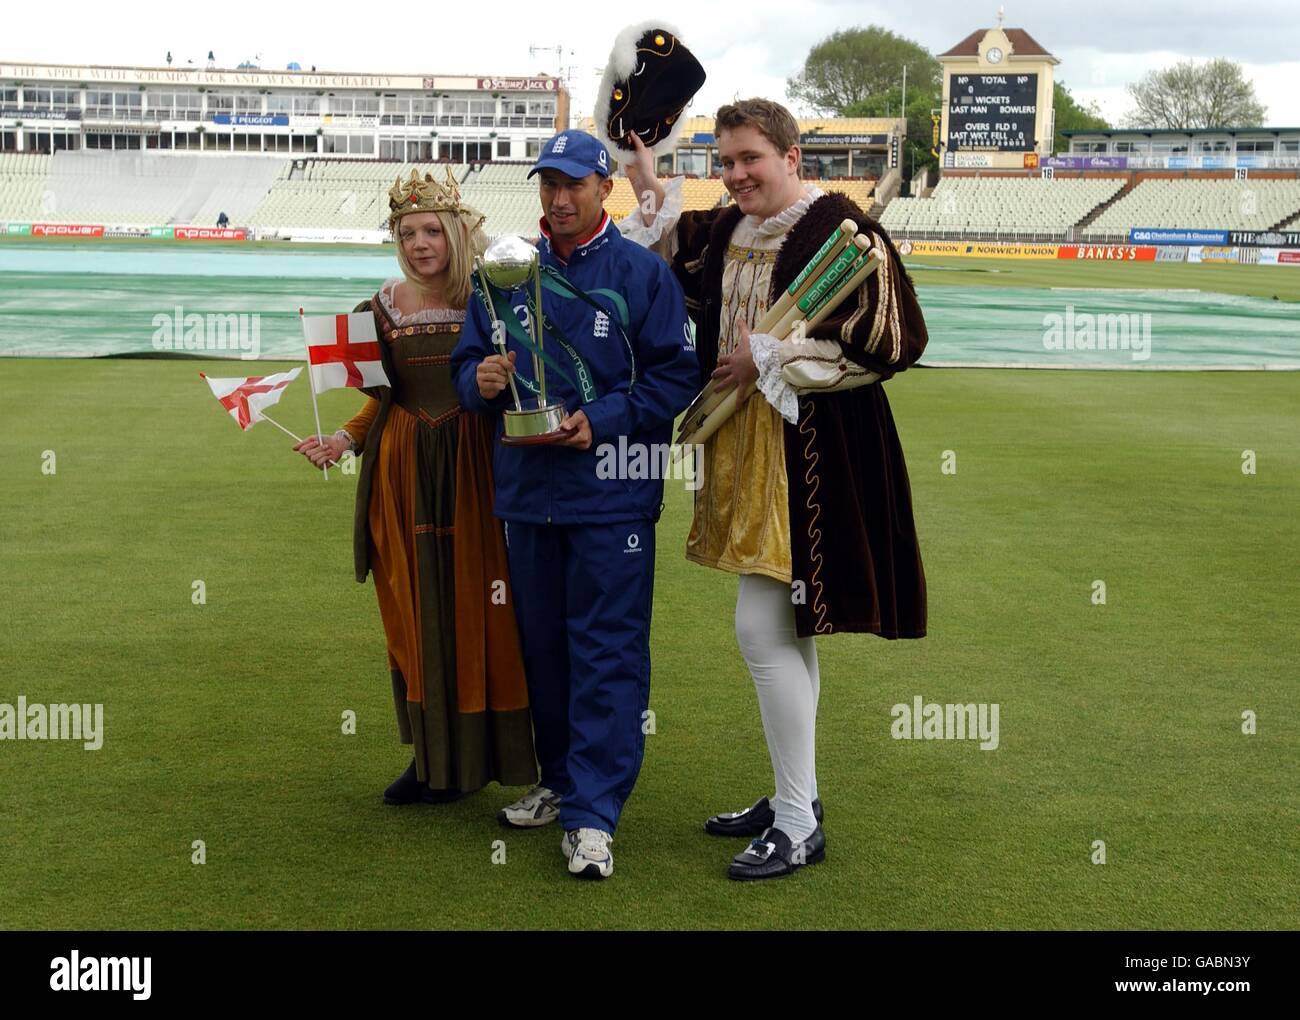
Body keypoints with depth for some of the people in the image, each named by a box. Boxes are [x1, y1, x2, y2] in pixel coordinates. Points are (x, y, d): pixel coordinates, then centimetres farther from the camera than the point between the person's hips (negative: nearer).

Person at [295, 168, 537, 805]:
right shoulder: (383, 308, 6)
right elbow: (384, 395, 14)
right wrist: (343, 441, 0)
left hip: (474, 466, -3)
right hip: (402, 473, 3)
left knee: (475, 606, 1)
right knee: (415, 614, 7)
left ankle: (474, 753, 13)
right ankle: (432, 757, 16)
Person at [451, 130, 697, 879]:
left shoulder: (644, 274, -1)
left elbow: (675, 376, -5)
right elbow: (469, 361, 14)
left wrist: (602, 420, -16)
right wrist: (481, 380, -10)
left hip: (611, 497, -5)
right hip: (526, 490, 5)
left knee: (607, 652, -5)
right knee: (543, 644, 13)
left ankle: (594, 815, -3)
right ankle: (561, 782, 28)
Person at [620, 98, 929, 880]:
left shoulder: (840, 230, -14)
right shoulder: (726, 231, 10)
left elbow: (891, 339, -20)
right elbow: (668, 241, 32)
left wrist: (769, 356, -16)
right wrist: (642, 161, 19)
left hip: (809, 455, -8)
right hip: (747, 449, 9)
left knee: (762, 630, -9)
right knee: (785, 628, 15)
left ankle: (800, 825, 1)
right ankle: (796, 797, 27)